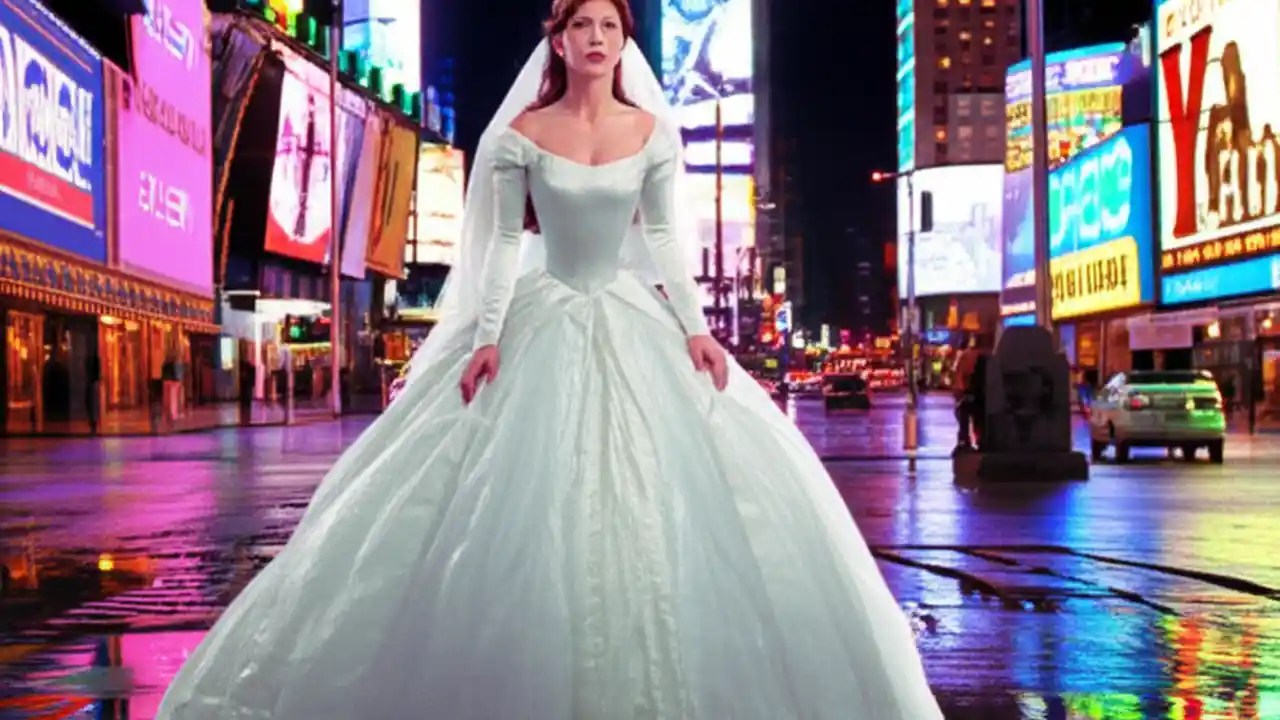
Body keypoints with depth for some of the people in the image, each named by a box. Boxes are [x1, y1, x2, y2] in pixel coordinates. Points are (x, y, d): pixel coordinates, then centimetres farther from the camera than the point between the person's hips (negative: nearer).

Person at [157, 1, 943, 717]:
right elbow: (505, 241, -4)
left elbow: (663, 238, 5)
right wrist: (485, 337, -11)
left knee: (667, 491, -2)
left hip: (632, 319, 2)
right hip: (545, 320, -2)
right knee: (523, 501, -3)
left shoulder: (654, 133, 1)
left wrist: (694, 326, -3)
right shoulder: (521, 133, -4)